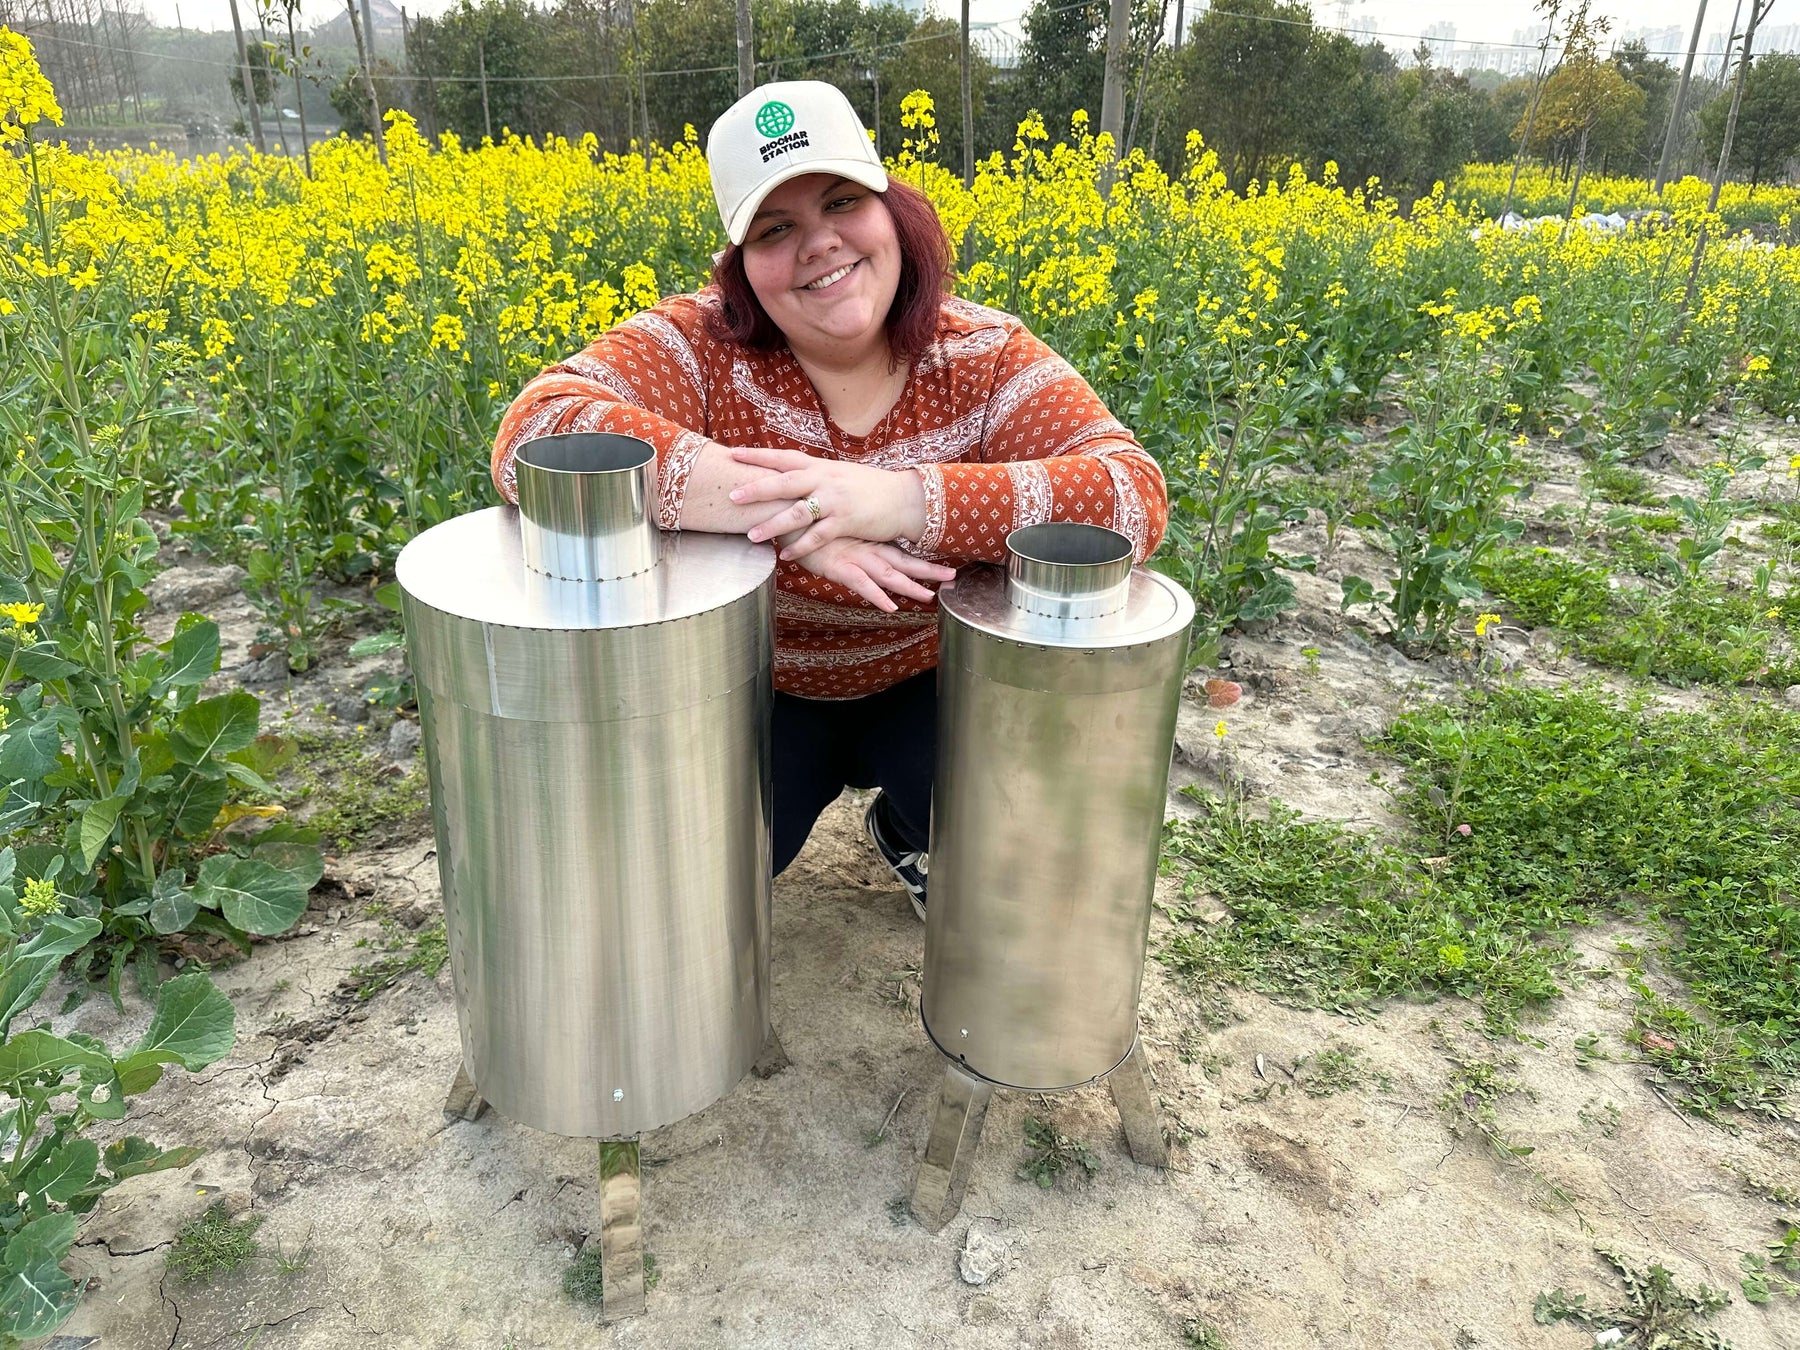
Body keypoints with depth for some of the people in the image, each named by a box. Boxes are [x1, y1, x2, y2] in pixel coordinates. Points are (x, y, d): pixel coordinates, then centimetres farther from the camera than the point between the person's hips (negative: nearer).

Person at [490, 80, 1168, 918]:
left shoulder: (984, 358, -16)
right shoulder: (699, 345, -19)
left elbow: (1136, 498, -30)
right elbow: (535, 433, -36)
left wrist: (904, 499, -44)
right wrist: (785, 513, -44)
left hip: (926, 686, 1)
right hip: (753, 690, 0)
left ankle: (906, 830, 15)